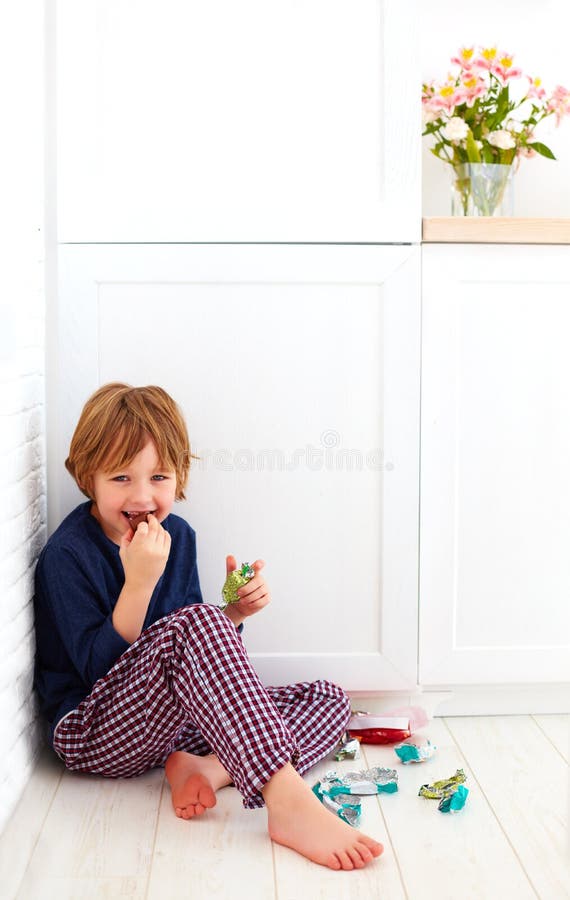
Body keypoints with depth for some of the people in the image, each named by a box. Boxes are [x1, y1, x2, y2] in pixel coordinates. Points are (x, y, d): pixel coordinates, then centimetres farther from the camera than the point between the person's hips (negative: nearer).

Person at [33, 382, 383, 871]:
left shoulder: (178, 536, 7)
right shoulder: (67, 552, -13)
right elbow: (98, 666, -19)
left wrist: (235, 612, -6)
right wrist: (139, 582, -28)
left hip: (172, 717, 8)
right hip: (92, 732, -7)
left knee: (329, 700, 0)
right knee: (195, 622, -36)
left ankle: (208, 768, -23)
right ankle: (289, 803, -43)